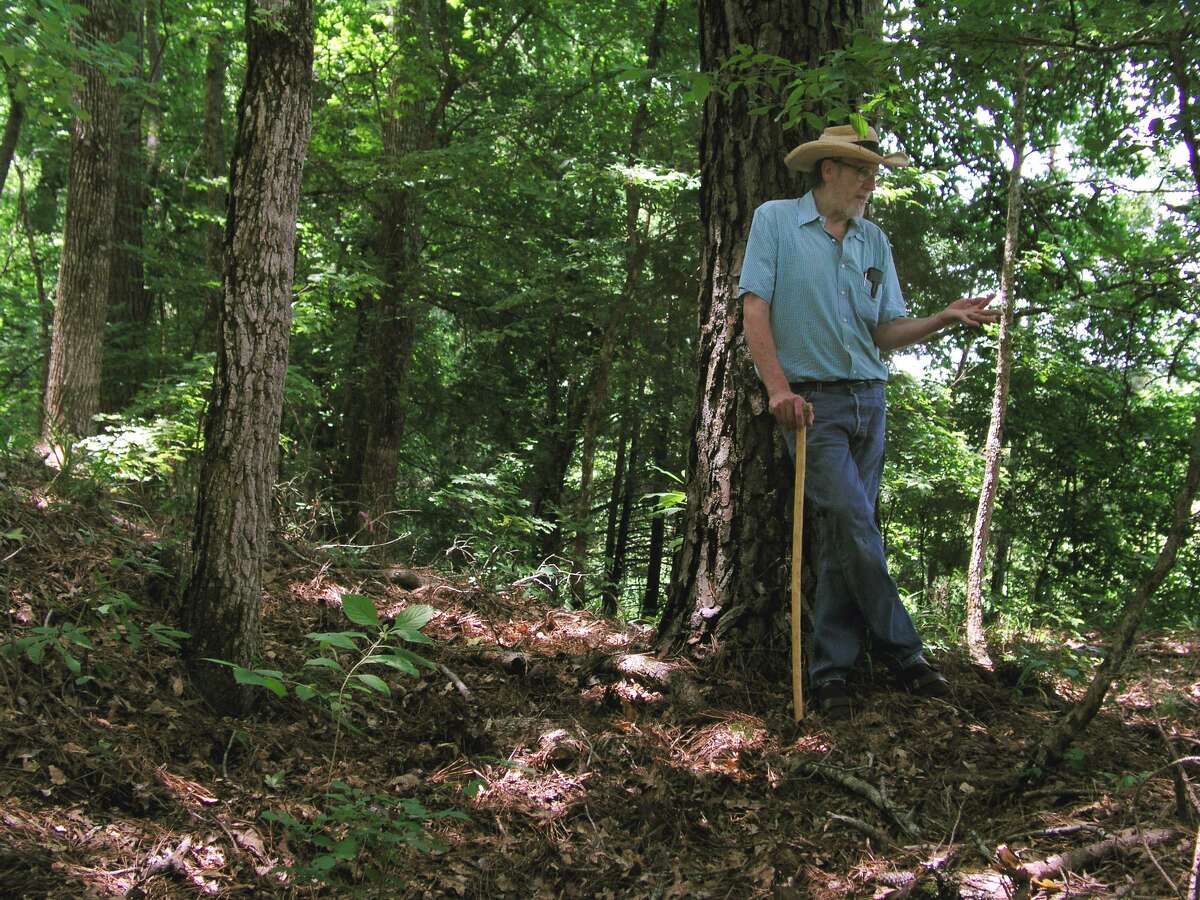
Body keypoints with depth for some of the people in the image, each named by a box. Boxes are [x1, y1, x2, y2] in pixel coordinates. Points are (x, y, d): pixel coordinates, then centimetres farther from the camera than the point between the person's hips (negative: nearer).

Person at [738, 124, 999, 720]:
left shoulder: (874, 240, 14)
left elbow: (887, 332, 11)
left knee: (840, 537, 6)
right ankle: (902, 653, 0)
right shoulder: (775, 220, 1)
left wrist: (946, 318, -6)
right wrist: (778, 387, -18)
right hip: (812, 401, -5)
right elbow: (755, 308, -7)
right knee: (856, 531, -13)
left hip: (869, 399, 5)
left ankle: (830, 669, 11)